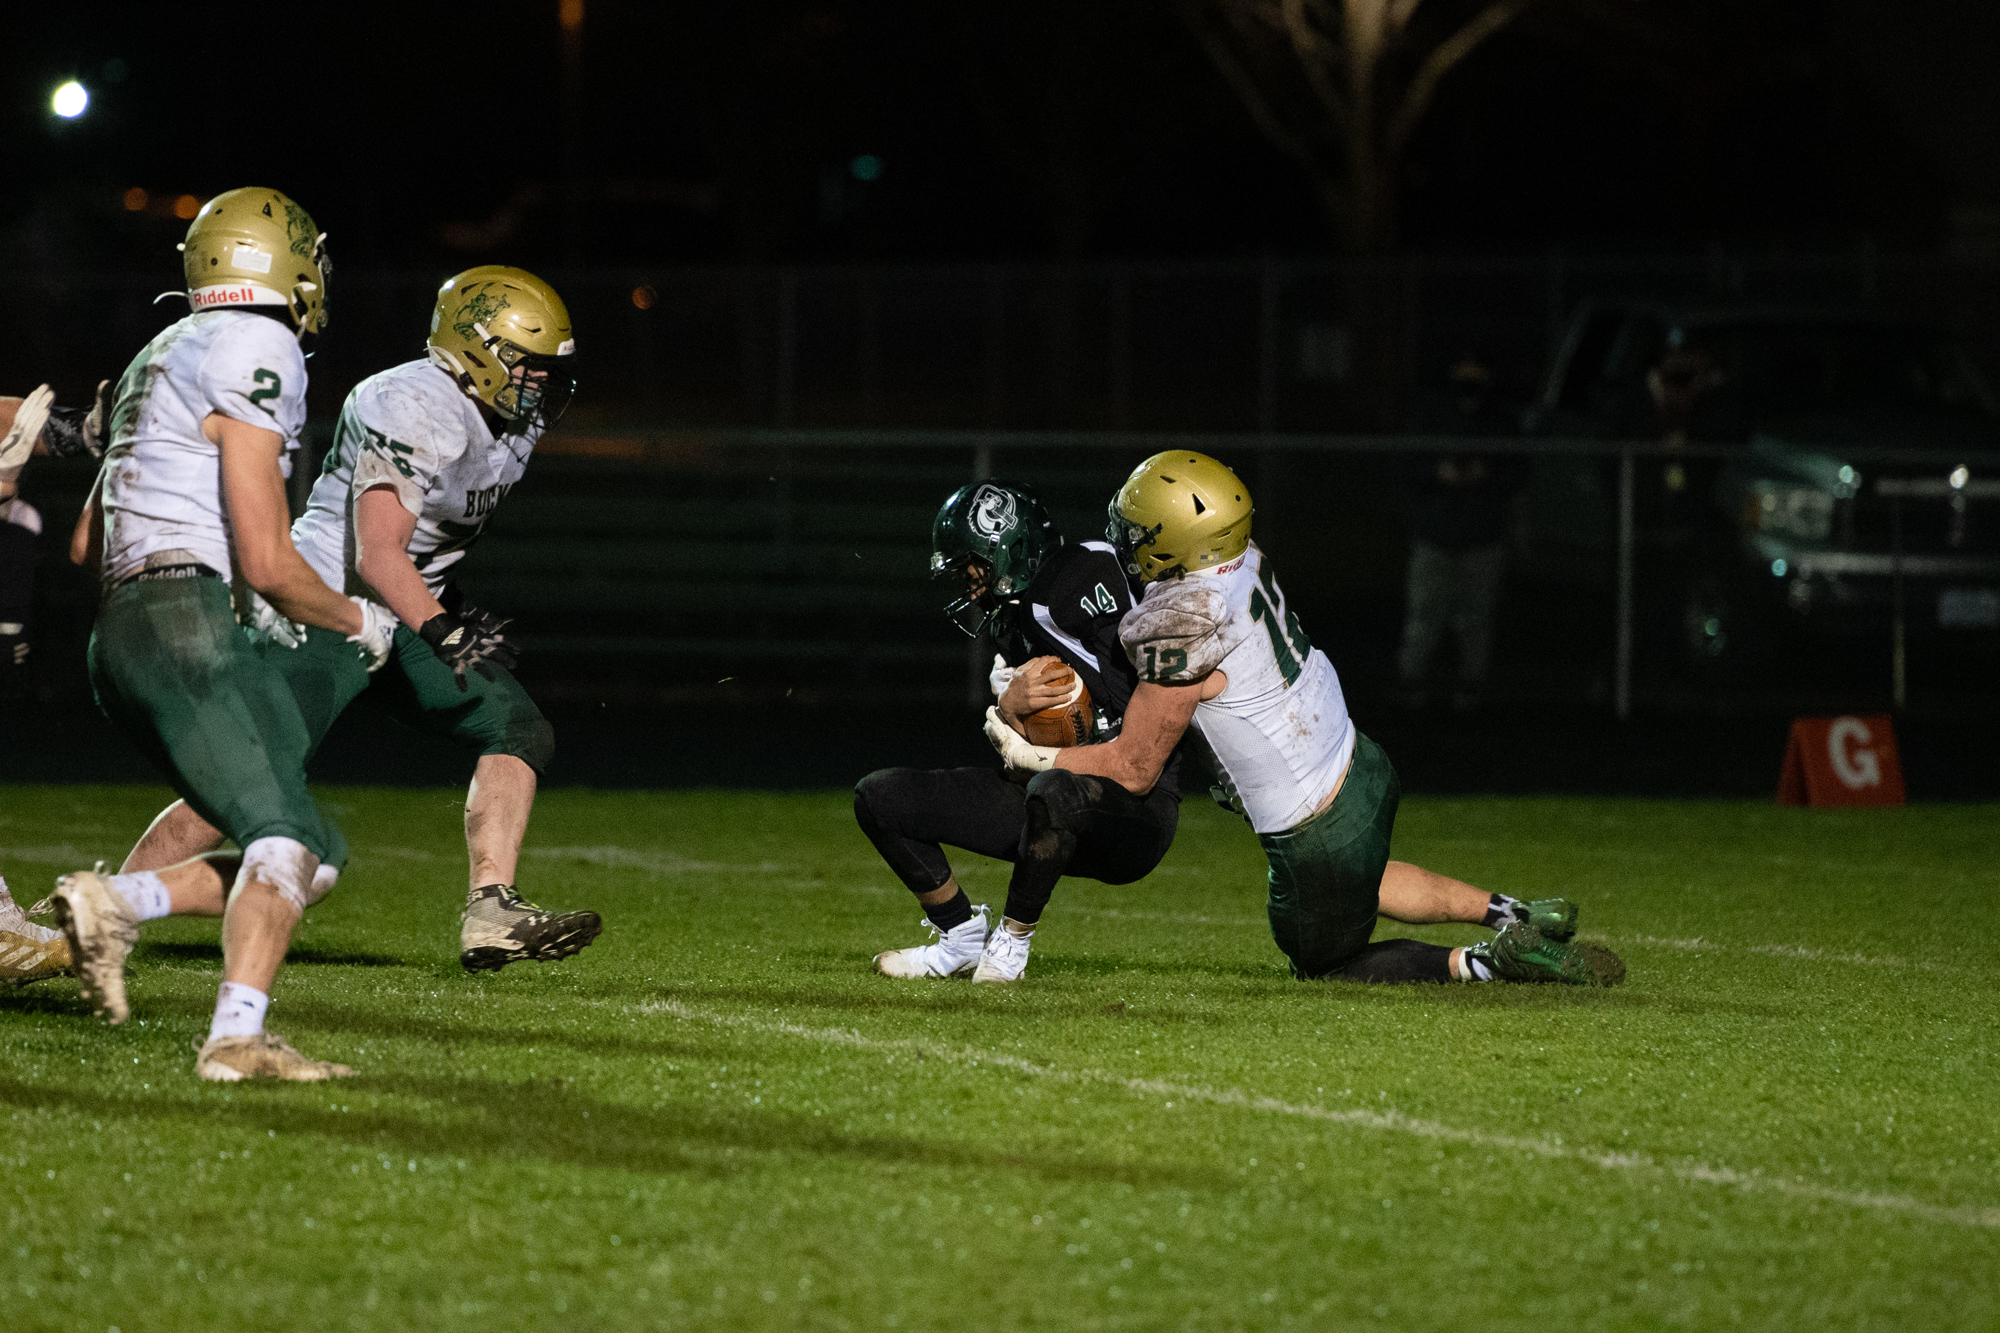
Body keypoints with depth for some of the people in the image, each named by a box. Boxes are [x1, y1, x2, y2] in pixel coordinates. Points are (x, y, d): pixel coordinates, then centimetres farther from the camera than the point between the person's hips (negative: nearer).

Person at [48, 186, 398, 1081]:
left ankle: (115, 903, -3)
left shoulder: (158, 358, 23)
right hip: (184, 622, -9)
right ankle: (237, 1037, -31)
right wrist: (357, 622, 6)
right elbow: (266, 563, -11)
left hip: (118, 631, 9)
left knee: (315, 853, 8)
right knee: (286, 838, -15)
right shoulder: (257, 355, -7)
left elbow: (94, 542, 29)